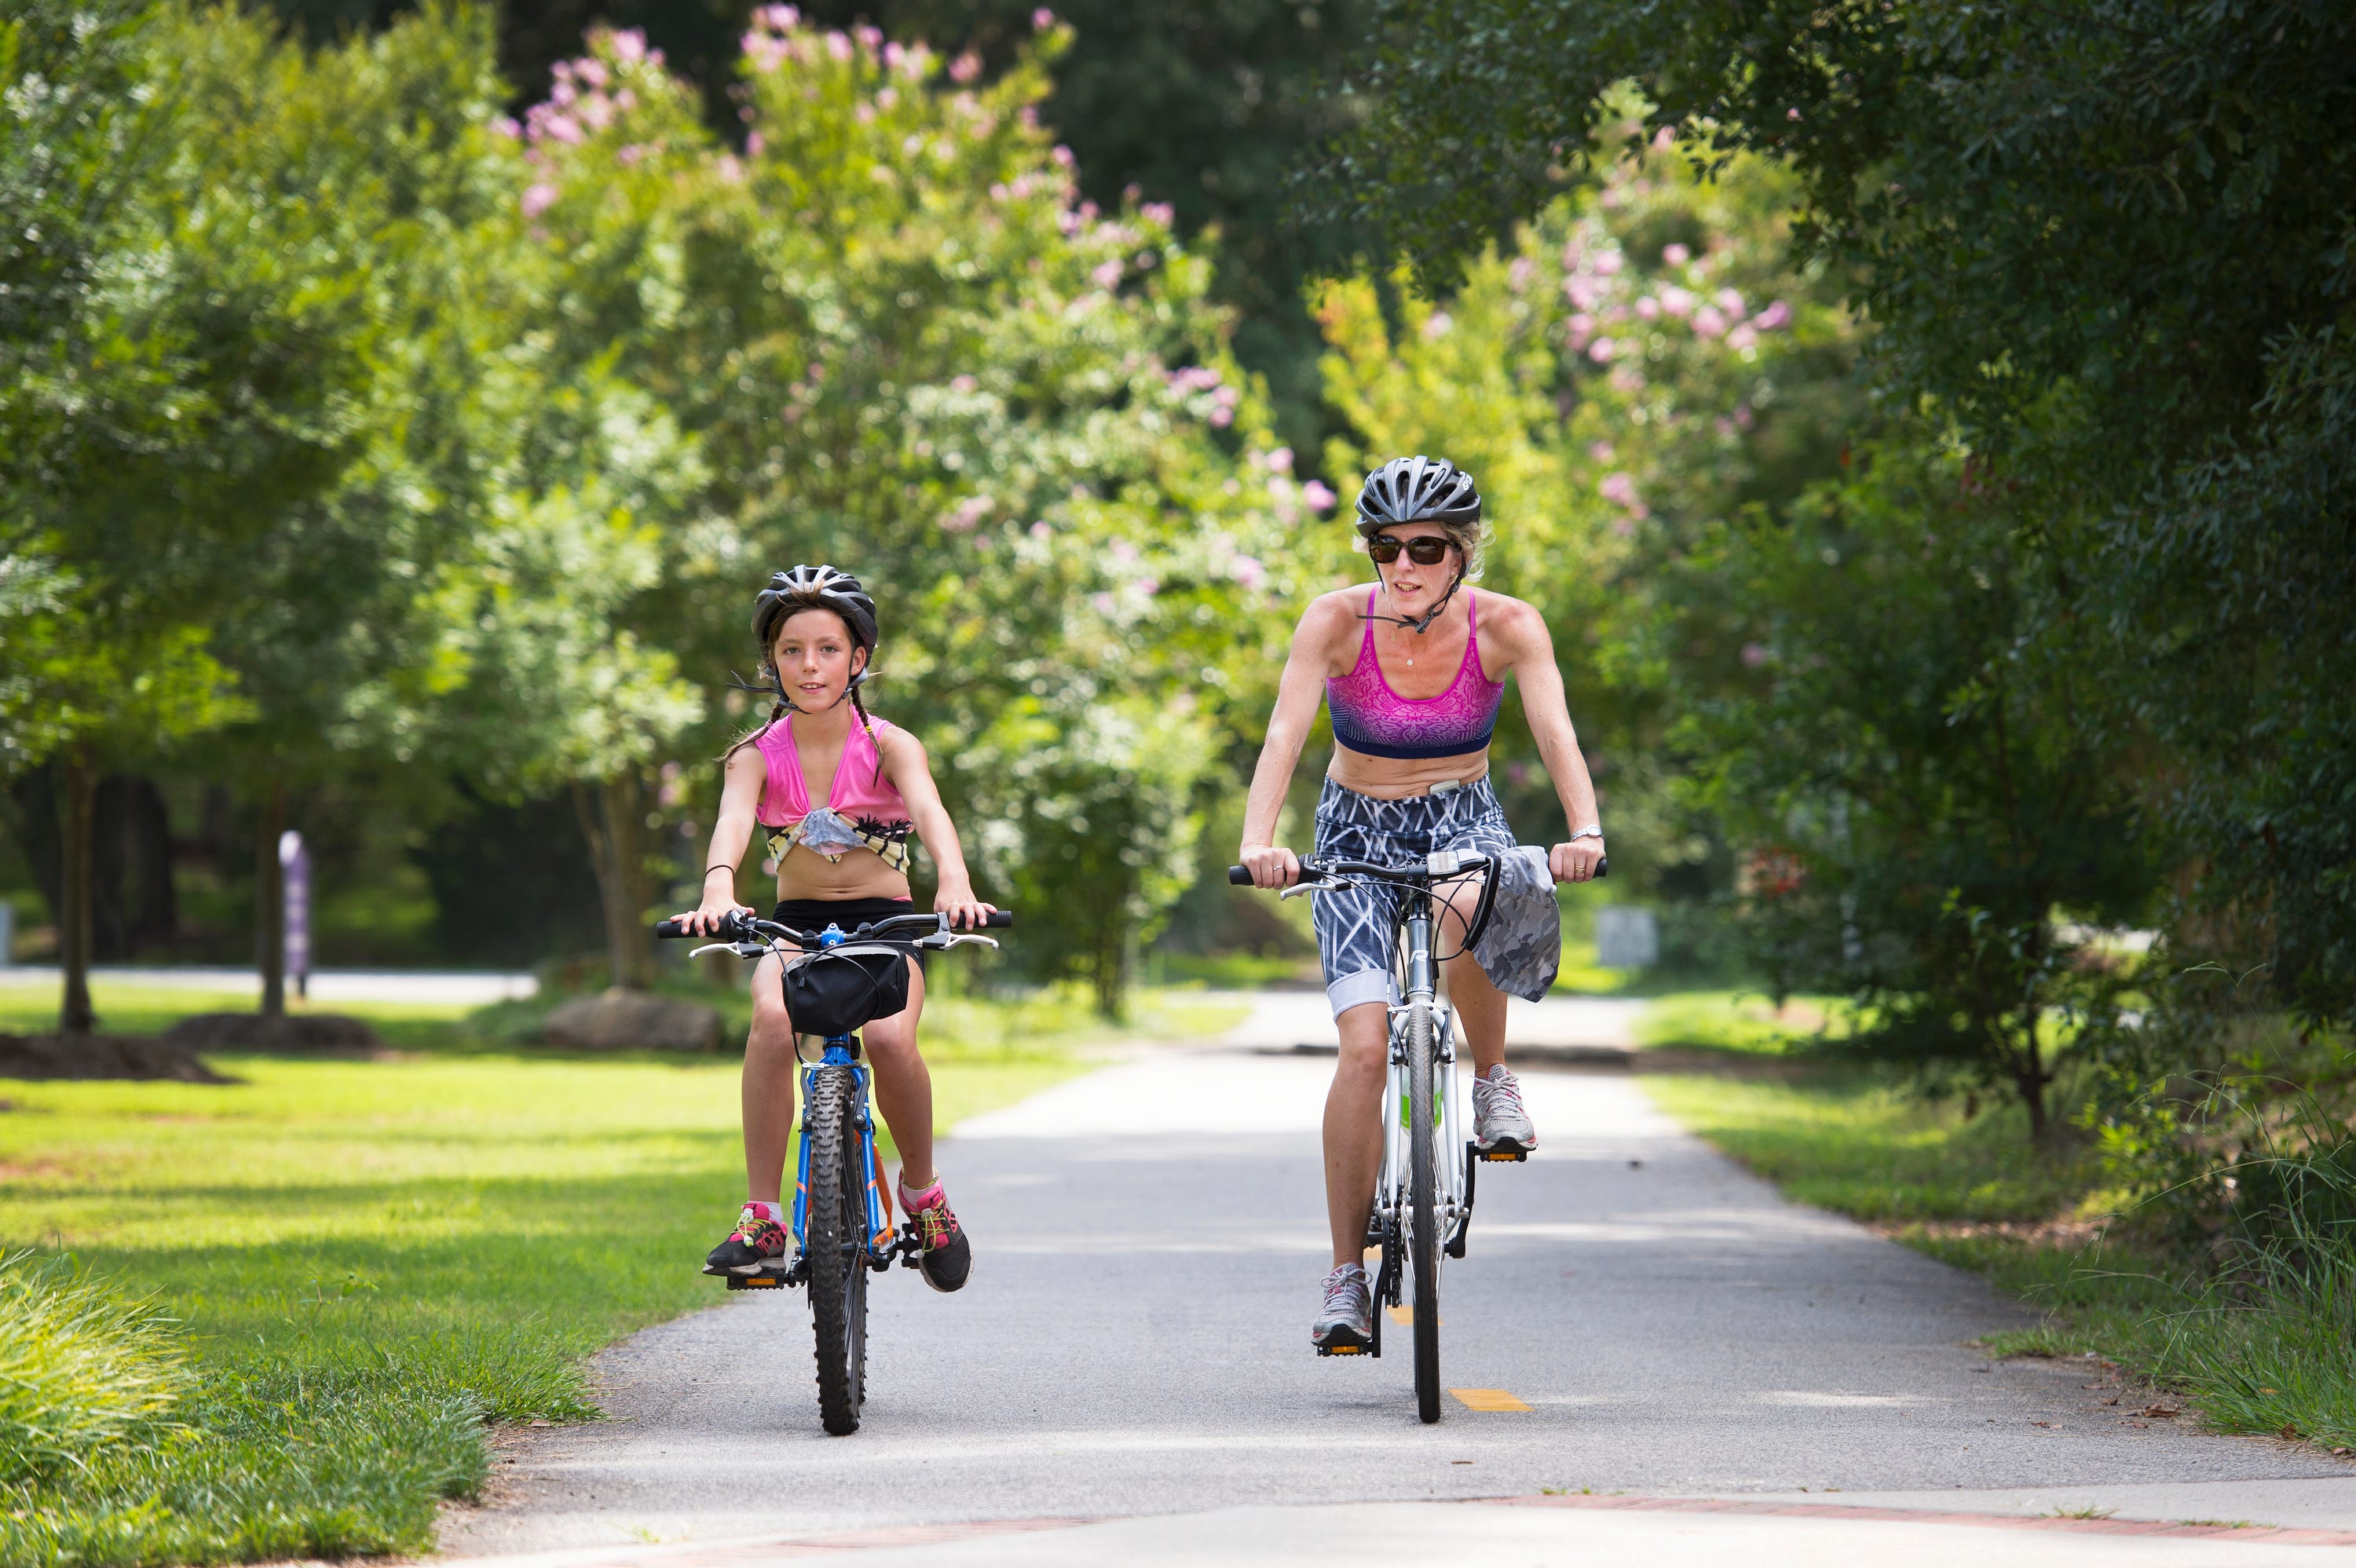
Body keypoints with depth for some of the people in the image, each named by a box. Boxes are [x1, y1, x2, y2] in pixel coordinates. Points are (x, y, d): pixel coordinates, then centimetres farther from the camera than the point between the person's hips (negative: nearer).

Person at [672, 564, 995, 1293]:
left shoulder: (887, 744, -6)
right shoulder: (760, 754, -3)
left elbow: (928, 809, -25)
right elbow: (733, 819, -23)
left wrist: (954, 882, -47)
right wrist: (719, 888, -46)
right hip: (794, 927, 1)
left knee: (889, 1038, -32)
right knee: (773, 1017, -34)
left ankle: (923, 1189, -3)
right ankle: (761, 1218, -30)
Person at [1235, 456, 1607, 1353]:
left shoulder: (1506, 627, -17)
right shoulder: (1338, 622, -19)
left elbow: (1555, 731, -30)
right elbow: (1285, 733, -30)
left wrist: (1585, 832, -49)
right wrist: (1258, 841, -47)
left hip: (1463, 821, 0)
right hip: (1358, 832, 0)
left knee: (1466, 910, -38)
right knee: (1367, 1048, -16)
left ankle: (1492, 1079, -9)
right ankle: (1347, 1276, -9)